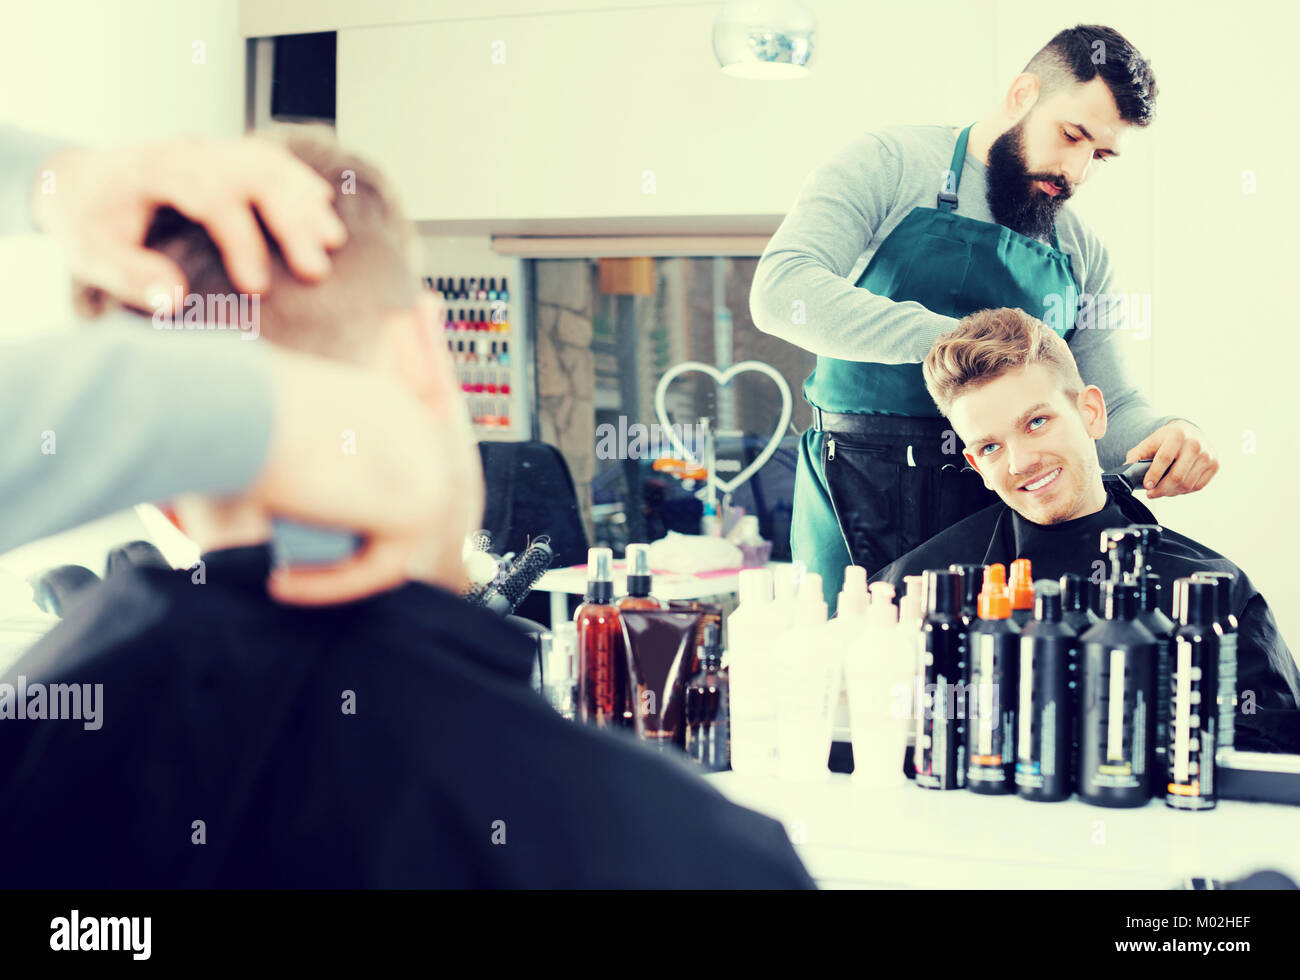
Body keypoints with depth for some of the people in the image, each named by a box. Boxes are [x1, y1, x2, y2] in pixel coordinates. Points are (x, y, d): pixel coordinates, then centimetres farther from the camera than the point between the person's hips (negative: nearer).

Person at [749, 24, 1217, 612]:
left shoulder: (1082, 255, 14)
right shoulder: (891, 166, -2)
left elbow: (1111, 408, 14)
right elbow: (781, 291, -18)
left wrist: (1167, 434, -11)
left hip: (1003, 507, 4)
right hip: (861, 498, -4)